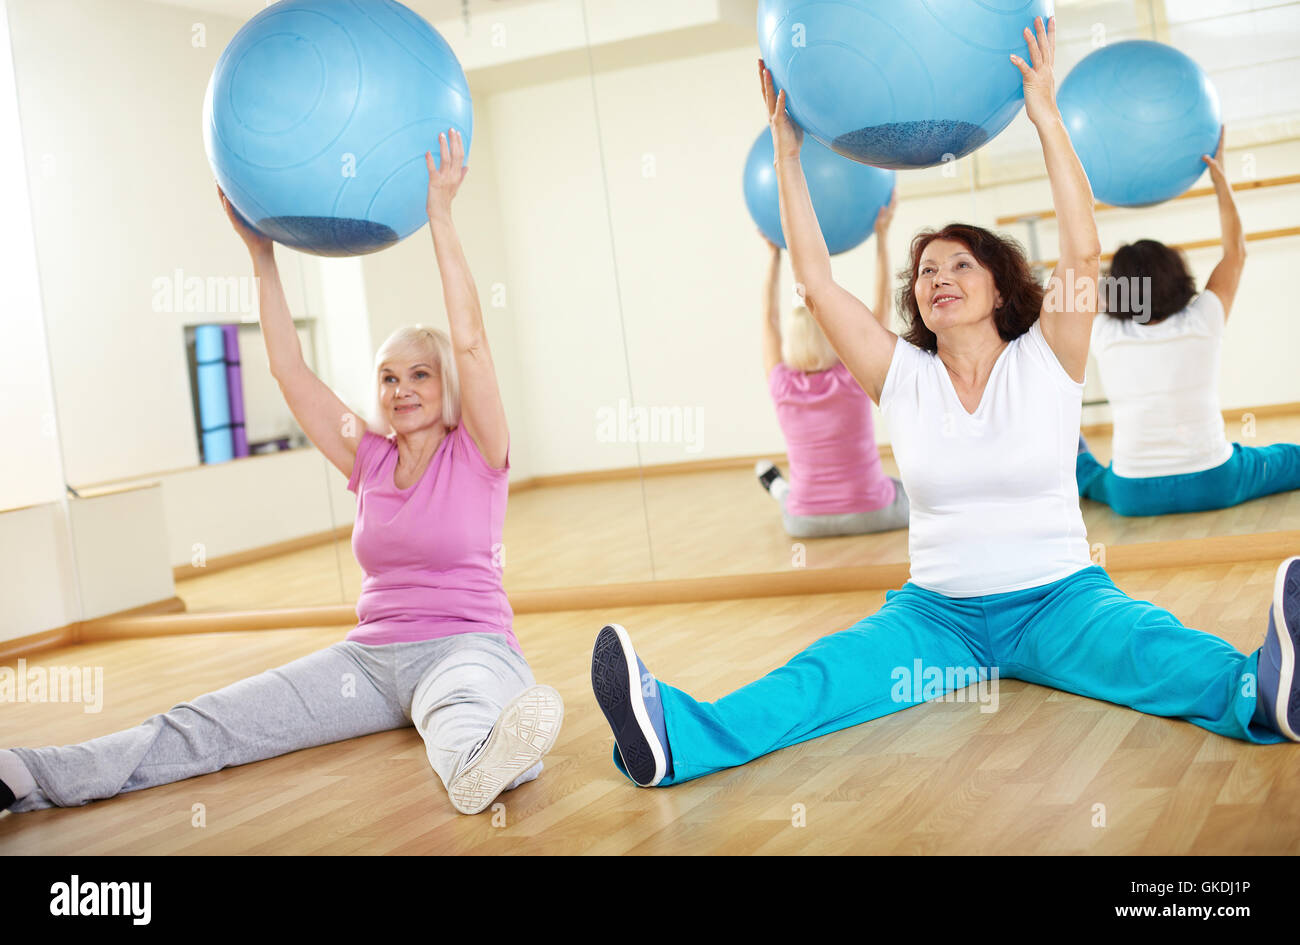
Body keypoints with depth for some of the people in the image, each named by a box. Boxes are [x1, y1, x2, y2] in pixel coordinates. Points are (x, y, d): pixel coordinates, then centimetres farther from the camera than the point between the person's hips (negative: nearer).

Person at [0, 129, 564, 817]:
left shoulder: (475, 456, 0)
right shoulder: (370, 462, 14)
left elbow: (469, 341, -12)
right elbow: (289, 371, 11)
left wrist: (439, 214, -16)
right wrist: (262, 255, 7)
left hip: (469, 647, -4)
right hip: (371, 655, 5)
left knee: (462, 702, -43)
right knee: (220, 721, -15)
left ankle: (477, 763, -77)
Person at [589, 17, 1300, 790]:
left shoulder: (1045, 360, 3)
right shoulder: (904, 376, 8)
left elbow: (1084, 252, -13)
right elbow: (816, 282, 1)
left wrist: (1048, 119, -15)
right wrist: (788, 155, -1)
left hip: (1055, 601, -1)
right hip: (938, 610, 1)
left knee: (1142, 643, -34)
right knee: (829, 673, -26)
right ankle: (680, 738, -52)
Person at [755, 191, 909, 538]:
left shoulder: (782, 389, -12)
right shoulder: (856, 381, -19)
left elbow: (769, 316, 1)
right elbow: (882, 307, -11)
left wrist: (774, 253, 7)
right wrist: (882, 236, -7)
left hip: (806, 522, 3)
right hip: (871, 516, -2)